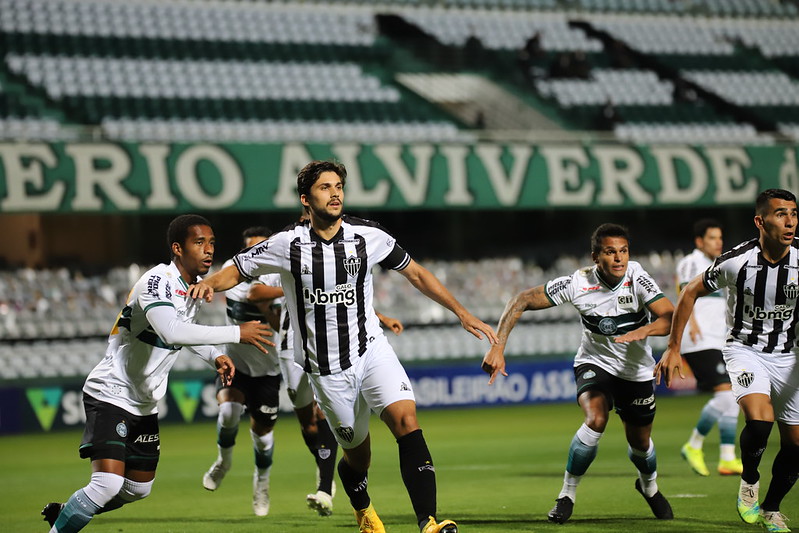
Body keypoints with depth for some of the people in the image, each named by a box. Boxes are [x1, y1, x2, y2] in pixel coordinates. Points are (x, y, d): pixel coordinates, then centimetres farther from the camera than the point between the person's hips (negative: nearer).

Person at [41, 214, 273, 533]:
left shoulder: (196, 286, 5)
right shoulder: (158, 281, -24)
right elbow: (171, 332, -42)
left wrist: (215, 357, 3)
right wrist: (236, 334, -38)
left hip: (145, 404, 9)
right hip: (111, 395, -9)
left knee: (138, 489, 18)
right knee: (108, 484, -23)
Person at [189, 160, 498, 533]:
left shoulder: (368, 236, -3)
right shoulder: (287, 245, -8)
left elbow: (416, 274, 9)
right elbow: (237, 270, 2)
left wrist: (461, 313, 7)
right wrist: (209, 283, -20)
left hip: (371, 348, 1)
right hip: (326, 368, 0)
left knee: (405, 419, -23)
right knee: (356, 453, 8)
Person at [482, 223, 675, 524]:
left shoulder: (637, 279, -23)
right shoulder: (577, 284, -23)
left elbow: (670, 318, -32)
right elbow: (521, 301, -18)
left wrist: (644, 330, -52)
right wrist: (498, 347, -27)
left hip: (636, 370, 2)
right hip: (594, 362, -2)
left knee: (640, 443, 13)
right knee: (596, 419, -29)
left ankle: (649, 485, 51)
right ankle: (567, 494, -11)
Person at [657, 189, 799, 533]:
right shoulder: (737, 261, -19)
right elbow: (691, 292, -3)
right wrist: (673, 348, -2)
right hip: (745, 349, -3)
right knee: (759, 420, -28)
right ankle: (749, 482, 2)